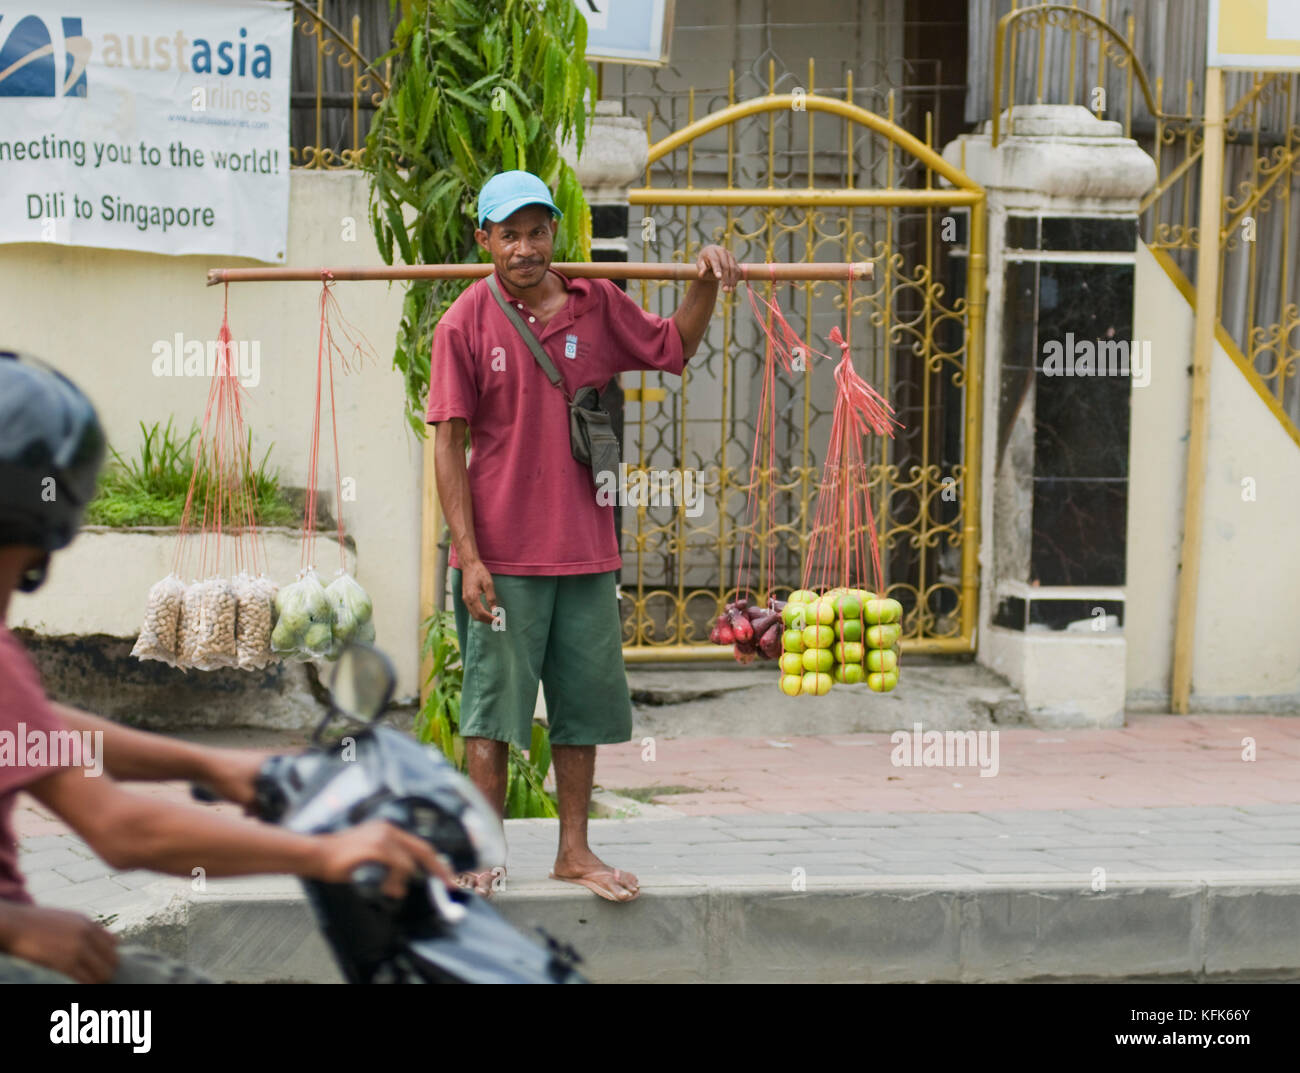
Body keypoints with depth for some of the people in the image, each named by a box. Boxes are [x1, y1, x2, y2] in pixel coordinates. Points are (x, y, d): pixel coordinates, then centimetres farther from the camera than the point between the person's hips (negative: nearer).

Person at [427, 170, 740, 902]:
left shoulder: (598, 306, 6)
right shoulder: (467, 324, -6)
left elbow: (673, 347, 24)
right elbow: (448, 446, -7)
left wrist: (707, 287, 5)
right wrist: (469, 557, -12)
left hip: (587, 552, 4)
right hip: (504, 558, -4)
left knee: (585, 704, 11)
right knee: (495, 706, 1)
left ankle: (575, 851, 22)